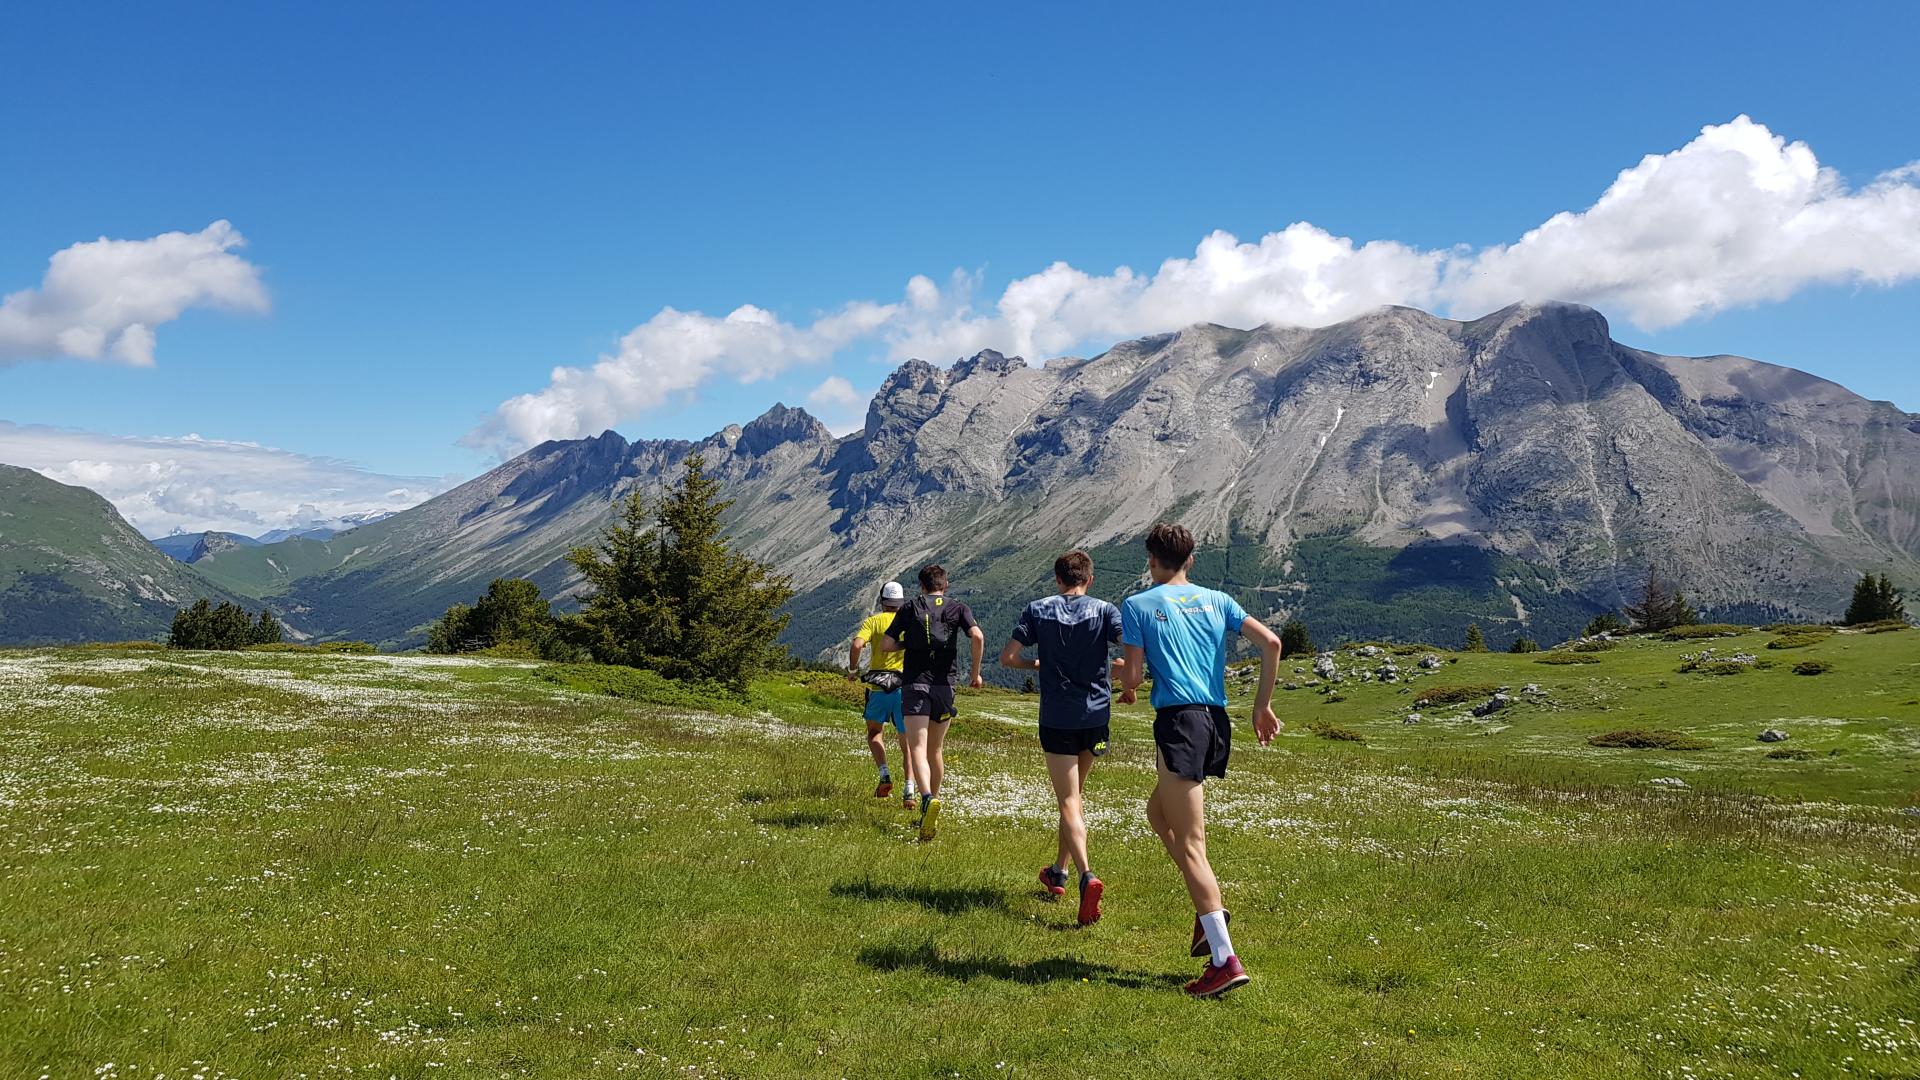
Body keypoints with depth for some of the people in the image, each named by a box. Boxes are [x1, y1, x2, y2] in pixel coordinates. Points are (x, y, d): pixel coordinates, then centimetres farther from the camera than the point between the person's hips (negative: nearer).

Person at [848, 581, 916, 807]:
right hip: (907, 687, 1)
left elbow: (857, 644, -14)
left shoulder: (874, 621, 2)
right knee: (907, 743, 9)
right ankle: (910, 789, -9)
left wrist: (852, 669, 1)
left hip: (879, 686, -1)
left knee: (874, 732, 23)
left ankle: (884, 776, 3)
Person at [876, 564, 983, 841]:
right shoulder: (958, 608, 8)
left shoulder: (910, 609, 7)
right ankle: (932, 807, 27)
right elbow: (977, 636, -10)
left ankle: (928, 799, -37)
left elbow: (886, 645, 1)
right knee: (935, 751, 18)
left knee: (917, 750, -12)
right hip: (945, 686, 2)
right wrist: (976, 673, 0)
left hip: (915, 685, -2)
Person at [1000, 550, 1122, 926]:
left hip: (1057, 719, -2)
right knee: (1074, 794, 21)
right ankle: (1058, 873, 31)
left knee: (1069, 802, -4)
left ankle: (1087, 876, -25)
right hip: (1096, 716, 2)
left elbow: (1007, 657, -1)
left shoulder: (1038, 610, 1)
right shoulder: (1104, 610, -1)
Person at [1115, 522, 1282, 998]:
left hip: (1178, 722, -6)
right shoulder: (1216, 600, 14)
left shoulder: (1137, 605, 1)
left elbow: (1133, 676, -4)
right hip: (1217, 722, 6)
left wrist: (1123, 678, 21)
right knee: (1157, 810, 26)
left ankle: (1225, 960, -11)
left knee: (1190, 844, -5)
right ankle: (1208, 908, 13)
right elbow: (1270, 643, 5)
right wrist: (1262, 705, 12)